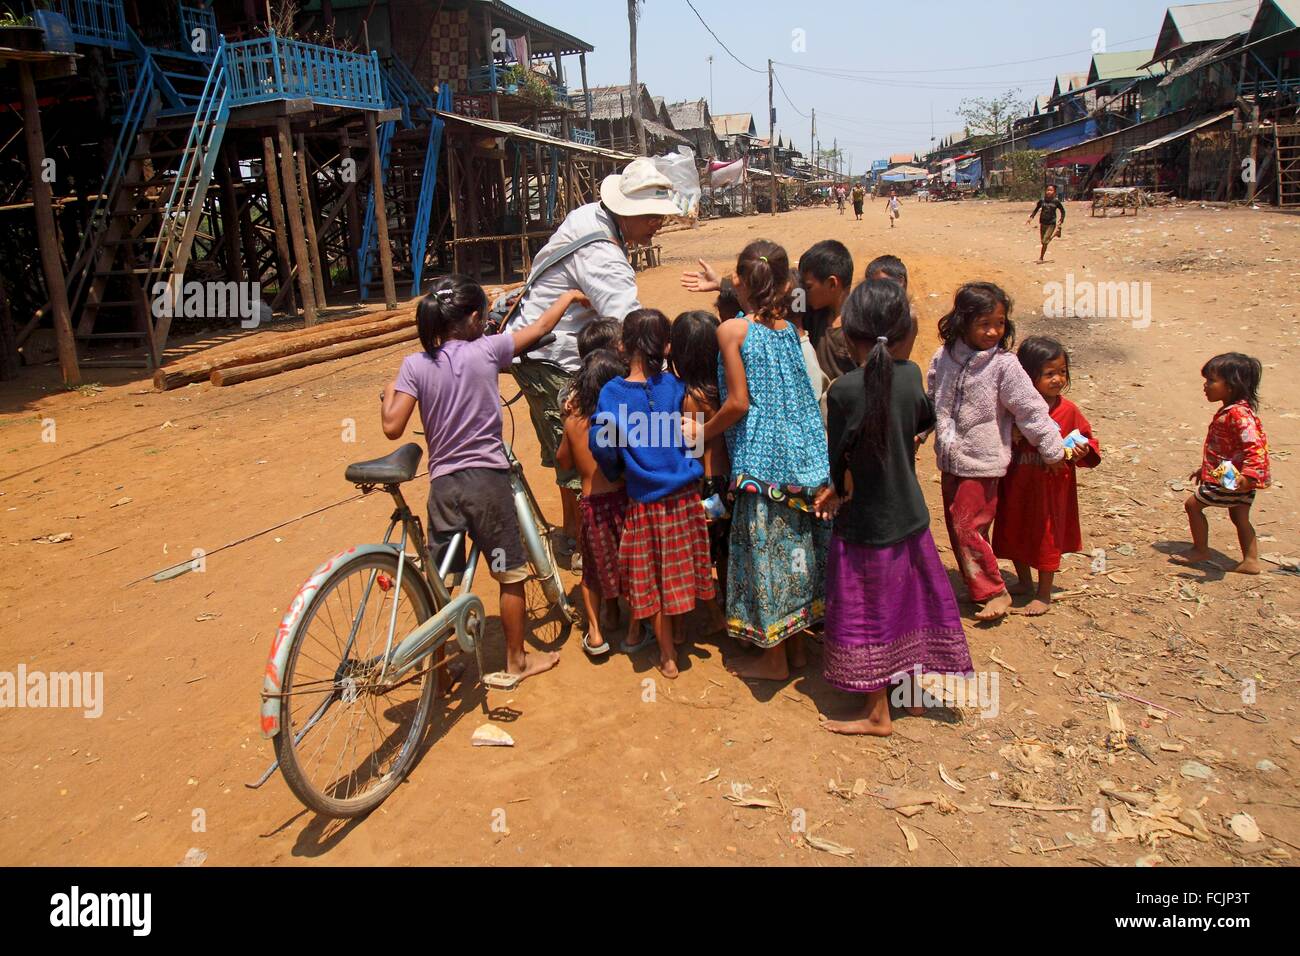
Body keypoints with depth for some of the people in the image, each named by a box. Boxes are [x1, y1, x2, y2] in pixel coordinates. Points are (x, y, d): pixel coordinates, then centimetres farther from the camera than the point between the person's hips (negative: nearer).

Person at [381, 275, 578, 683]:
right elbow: (540, 327, 7)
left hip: (443, 484, 2)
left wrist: (389, 391, 11)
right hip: (488, 479, -2)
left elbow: (393, 427, -9)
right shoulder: (486, 350, -7)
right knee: (511, 573, 14)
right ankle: (517, 659, 26)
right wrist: (569, 297, 24)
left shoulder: (415, 365, -4)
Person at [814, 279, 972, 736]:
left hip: (865, 523, -5)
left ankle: (877, 713, 23)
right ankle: (913, 689, 38)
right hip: (910, 513, 6)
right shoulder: (911, 375, -7)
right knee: (909, 601, 21)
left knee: (868, 614, 9)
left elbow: (840, 464, -14)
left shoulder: (844, 390, -22)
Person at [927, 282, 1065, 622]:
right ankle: (977, 587, 29)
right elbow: (931, 401, 15)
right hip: (950, 460, 6)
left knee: (968, 527, -7)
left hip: (982, 464, -6)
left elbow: (1031, 409, -10)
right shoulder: (944, 357, 0)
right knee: (955, 527, 13)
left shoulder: (1004, 364, -14)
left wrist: (1052, 450, -6)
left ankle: (995, 592, 10)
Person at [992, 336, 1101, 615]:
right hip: (1016, 487, 2)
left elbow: (1088, 439, 5)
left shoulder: (1068, 410, -7)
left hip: (1052, 489, -2)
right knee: (1013, 533, 16)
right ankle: (1024, 582, 40)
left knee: (1046, 537, 8)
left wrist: (1081, 451, -15)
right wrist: (1011, 439, -19)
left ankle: (1044, 594, 24)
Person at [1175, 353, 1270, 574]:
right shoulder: (1230, 410, 10)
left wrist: (1248, 475, -44)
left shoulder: (1238, 414, -24)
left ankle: (1200, 550, 13)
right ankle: (1251, 561, 23)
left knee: (1193, 503, 2)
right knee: (1239, 517, 17)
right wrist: (1206, 469, 28)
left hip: (1230, 479, -10)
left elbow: (1255, 446, -33)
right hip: (1235, 478, 10)